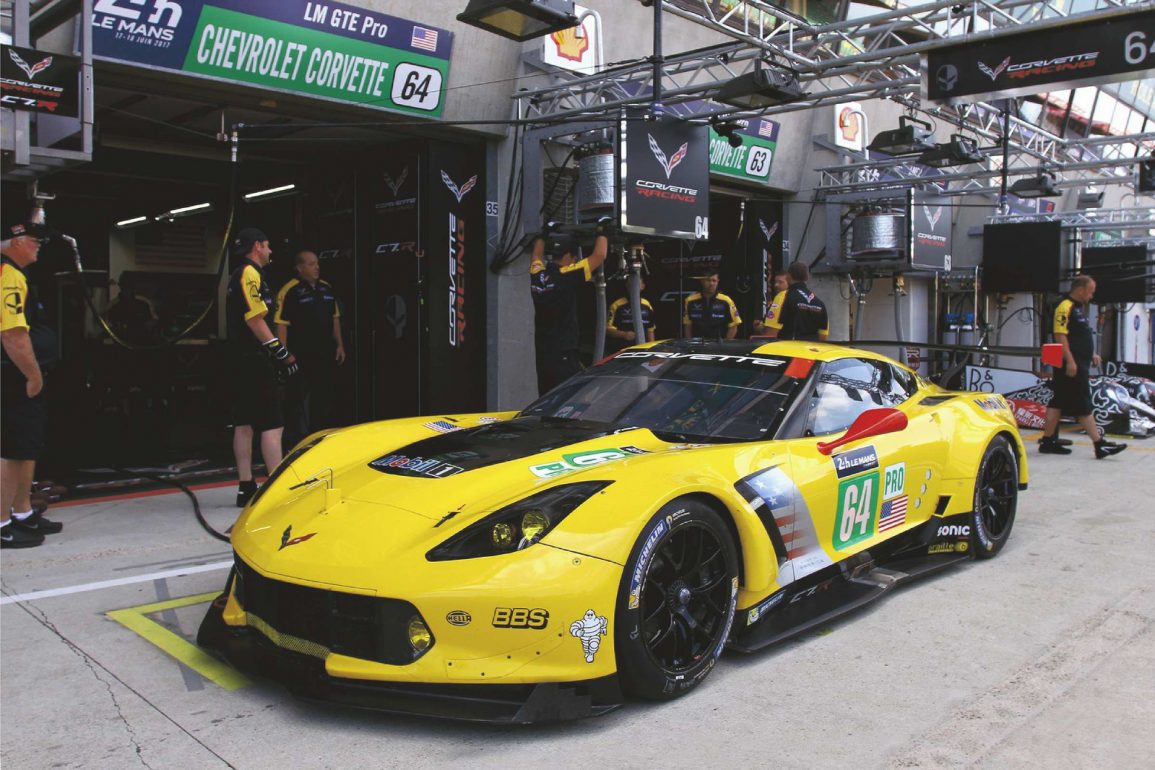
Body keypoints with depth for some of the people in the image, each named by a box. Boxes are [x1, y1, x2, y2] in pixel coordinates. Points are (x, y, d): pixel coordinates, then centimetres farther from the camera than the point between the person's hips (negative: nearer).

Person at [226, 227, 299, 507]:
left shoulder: (238, 275, 21)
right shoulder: (250, 273, -10)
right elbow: (255, 319, -19)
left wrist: (276, 353, 19)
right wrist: (281, 352, -19)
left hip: (241, 358, 10)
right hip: (255, 358, -10)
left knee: (244, 423, 10)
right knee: (272, 424, -9)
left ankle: (246, 489, 15)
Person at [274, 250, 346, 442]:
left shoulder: (326, 288, 12)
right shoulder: (289, 291, -10)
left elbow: (335, 318, 18)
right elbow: (281, 324, -12)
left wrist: (339, 345, 13)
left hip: (326, 354, 7)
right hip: (301, 356, -7)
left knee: (325, 398, 14)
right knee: (300, 399, -1)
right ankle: (299, 440, 6)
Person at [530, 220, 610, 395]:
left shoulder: (537, 276, 5)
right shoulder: (566, 276, -13)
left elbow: (536, 256, 29)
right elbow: (599, 256, -10)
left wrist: (544, 233, 42)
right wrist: (602, 231, 6)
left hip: (542, 353, 8)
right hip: (563, 355, -7)